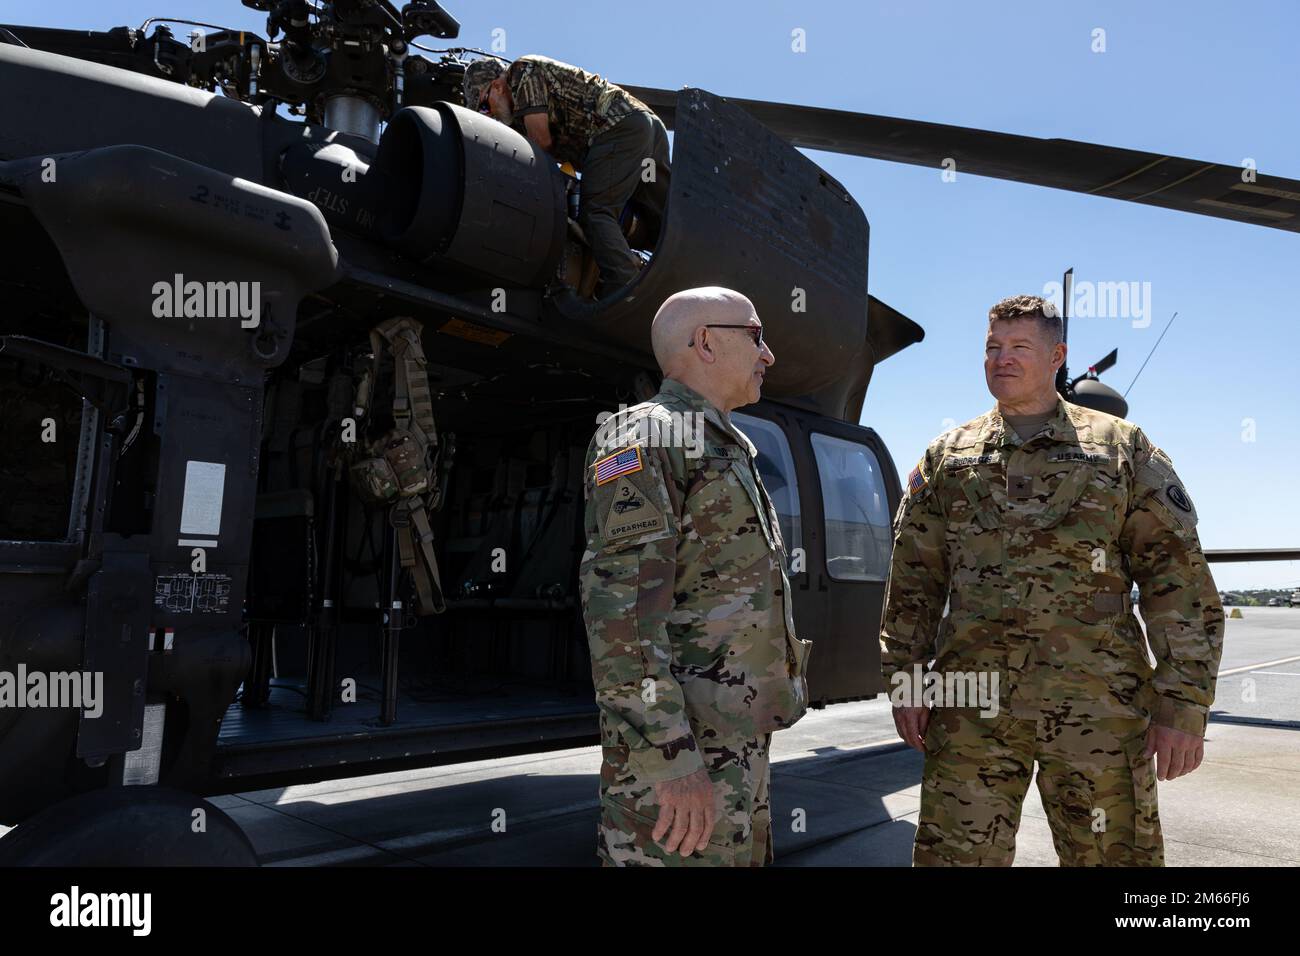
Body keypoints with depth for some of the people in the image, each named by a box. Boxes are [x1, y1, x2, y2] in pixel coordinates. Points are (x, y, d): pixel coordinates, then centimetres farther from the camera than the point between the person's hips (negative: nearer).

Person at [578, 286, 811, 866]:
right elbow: (618, 606, -21)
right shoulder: (644, 436, -10)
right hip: (677, 755, -9)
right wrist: (670, 756, -25)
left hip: (741, 748, 9)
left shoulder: (729, 451, 21)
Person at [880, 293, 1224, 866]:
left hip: (1096, 707, -1)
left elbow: (1178, 578, 2)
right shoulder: (946, 457, 12)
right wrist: (904, 679, 4)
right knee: (954, 853, 5)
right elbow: (913, 580, 11)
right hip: (969, 708, 2)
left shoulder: (1123, 448, 6)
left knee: (1114, 852, 8)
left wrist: (1184, 703, -5)